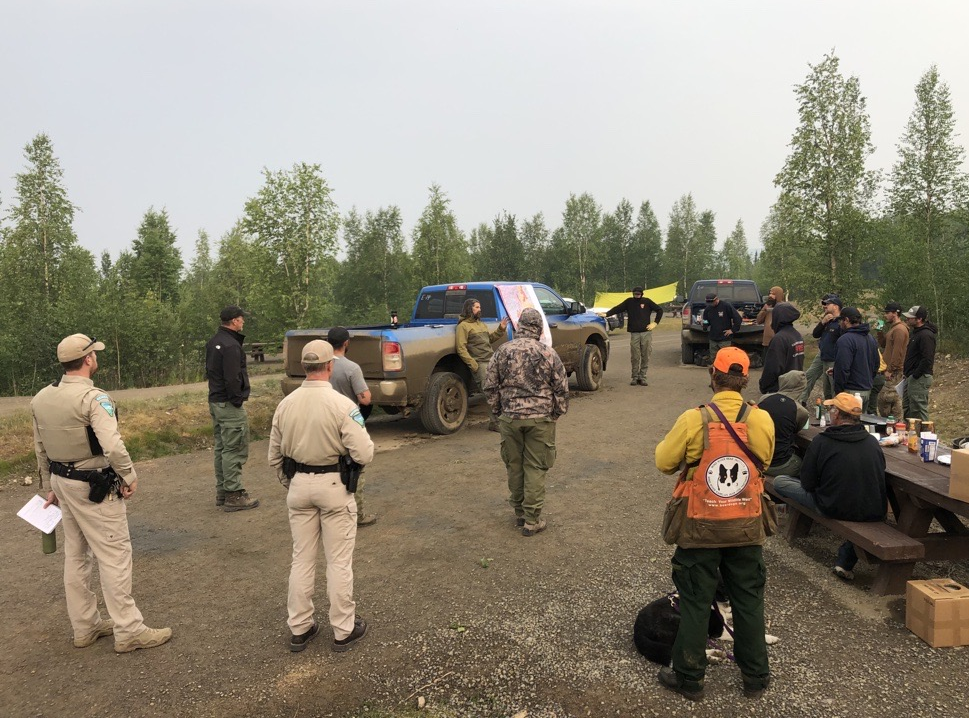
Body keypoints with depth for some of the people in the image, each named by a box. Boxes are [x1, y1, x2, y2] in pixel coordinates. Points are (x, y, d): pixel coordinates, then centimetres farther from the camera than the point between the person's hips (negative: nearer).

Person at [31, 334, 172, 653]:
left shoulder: (41, 398, 6)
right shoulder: (93, 398, -21)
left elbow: (41, 449, 14)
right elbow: (113, 446, -31)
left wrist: (53, 486, 23)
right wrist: (130, 477, -16)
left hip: (63, 482, 9)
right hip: (95, 488, -9)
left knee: (75, 555, 18)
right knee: (114, 555, -1)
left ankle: (85, 626, 30)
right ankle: (128, 631, 7)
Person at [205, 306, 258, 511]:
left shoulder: (213, 342, 14)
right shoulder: (231, 345, -19)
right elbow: (232, 378, -24)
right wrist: (238, 400, -15)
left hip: (215, 401, 10)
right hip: (229, 404, -10)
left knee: (221, 448, 16)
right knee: (234, 450, -4)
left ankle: (222, 491, 25)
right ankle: (234, 495, 0)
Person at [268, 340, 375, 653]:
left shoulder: (285, 404, -2)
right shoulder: (342, 405, -18)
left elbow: (275, 456, 7)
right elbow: (364, 454, -18)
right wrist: (359, 430, 2)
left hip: (298, 485, 4)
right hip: (333, 485, -4)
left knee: (302, 558, 15)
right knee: (339, 561, 8)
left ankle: (299, 628, 26)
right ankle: (344, 630, 19)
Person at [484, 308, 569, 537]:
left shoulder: (503, 351, 0)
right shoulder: (548, 353, -5)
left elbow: (490, 386, 3)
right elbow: (562, 388, -2)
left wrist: (499, 411, 14)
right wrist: (557, 413, 11)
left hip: (510, 417, 2)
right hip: (540, 418, -2)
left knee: (514, 466, 15)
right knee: (535, 468, 4)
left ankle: (519, 513, 28)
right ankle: (532, 521, 8)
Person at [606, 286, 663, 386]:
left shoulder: (647, 301, 6)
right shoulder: (629, 301, 7)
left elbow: (659, 310, 13)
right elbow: (617, 309, 1)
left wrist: (655, 323, 5)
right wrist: (606, 314, -13)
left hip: (646, 333, 0)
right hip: (634, 333, 0)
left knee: (645, 357, 2)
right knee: (635, 357, -2)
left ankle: (642, 377, 10)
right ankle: (634, 377, 9)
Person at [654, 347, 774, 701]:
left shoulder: (693, 420, -19)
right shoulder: (762, 420, -10)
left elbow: (664, 462, -8)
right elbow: (764, 461, 7)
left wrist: (664, 443, 11)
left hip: (700, 528, -2)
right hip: (747, 528, 3)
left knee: (695, 603, 12)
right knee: (749, 601, 19)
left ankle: (689, 678, 25)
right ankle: (755, 676, 34)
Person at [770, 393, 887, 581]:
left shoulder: (822, 441, -11)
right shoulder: (873, 442, 3)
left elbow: (808, 484, -6)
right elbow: (880, 479, 16)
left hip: (835, 509, -4)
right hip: (875, 513, 5)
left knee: (779, 482, 5)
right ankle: (846, 562, 29)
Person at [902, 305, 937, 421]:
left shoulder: (926, 335, -16)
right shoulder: (916, 332, 16)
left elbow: (927, 359, -23)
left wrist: (915, 376, -20)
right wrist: (906, 366, 13)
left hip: (919, 378, -11)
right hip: (911, 377, 11)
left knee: (918, 410, -6)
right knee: (907, 409, 16)